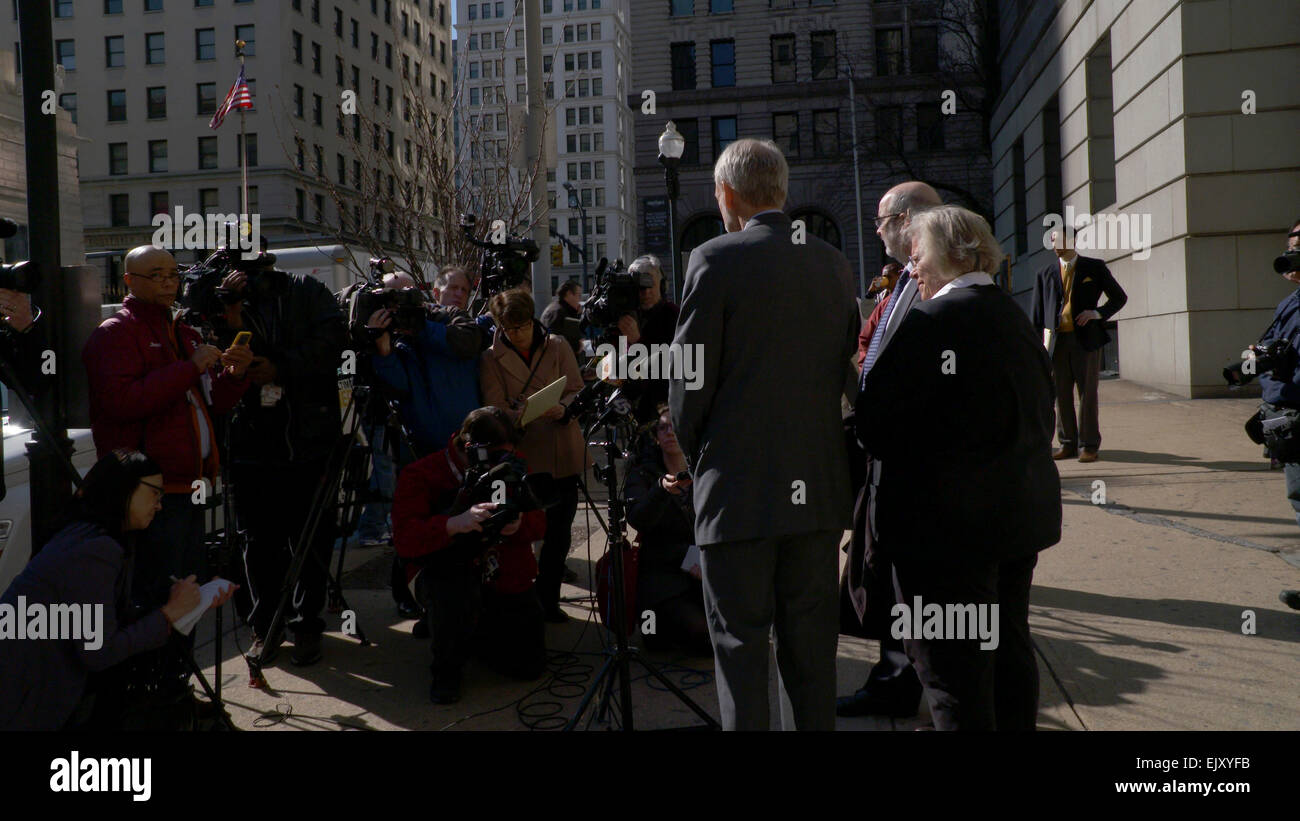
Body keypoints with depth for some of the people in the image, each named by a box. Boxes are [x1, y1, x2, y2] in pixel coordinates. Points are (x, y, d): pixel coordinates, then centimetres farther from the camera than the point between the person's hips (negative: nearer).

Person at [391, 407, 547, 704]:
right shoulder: (420, 475, -13)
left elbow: (539, 521, 2)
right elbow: (404, 539, -25)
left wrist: (519, 524, -24)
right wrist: (456, 524, -43)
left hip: (507, 579, 4)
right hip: (445, 572, -4)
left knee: (530, 665, -4)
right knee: (457, 594, -40)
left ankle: (470, 630, 28)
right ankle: (446, 669, -5)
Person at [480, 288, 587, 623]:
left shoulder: (557, 346, 9)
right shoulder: (491, 359, 4)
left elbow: (577, 389, 5)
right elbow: (495, 407, -4)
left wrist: (563, 409, -18)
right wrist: (521, 416, -26)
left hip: (563, 454, 2)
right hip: (521, 455, -2)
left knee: (559, 533, 7)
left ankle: (549, 601, 21)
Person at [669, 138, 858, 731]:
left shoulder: (715, 260, -9)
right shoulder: (833, 264, 7)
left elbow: (689, 377, -8)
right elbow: (845, 368, 10)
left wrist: (697, 456, 8)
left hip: (738, 486, -5)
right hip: (819, 484, 5)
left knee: (740, 640, 5)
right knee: (811, 639, 15)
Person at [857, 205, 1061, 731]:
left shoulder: (932, 321, -17)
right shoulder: (1016, 317, 9)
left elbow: (877, 423, -17)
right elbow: (1040, 413, 15)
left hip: (947, 523, -9)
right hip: (1022, 511, 9)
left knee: (952, 668, 1)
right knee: (1009, 650, 20)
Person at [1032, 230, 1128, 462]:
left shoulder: (1094, 267, 6)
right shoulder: (1045, 274, 11)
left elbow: (1119, 297, 12)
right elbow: (1038, 314, 9)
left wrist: (1098, 313, -6)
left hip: (1086, 338, -2)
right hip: (1057, 340, 2)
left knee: (1088, 393, 0)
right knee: (1061, 395, 5)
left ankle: (1088, 446, 6)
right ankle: (1067, 443, 15)